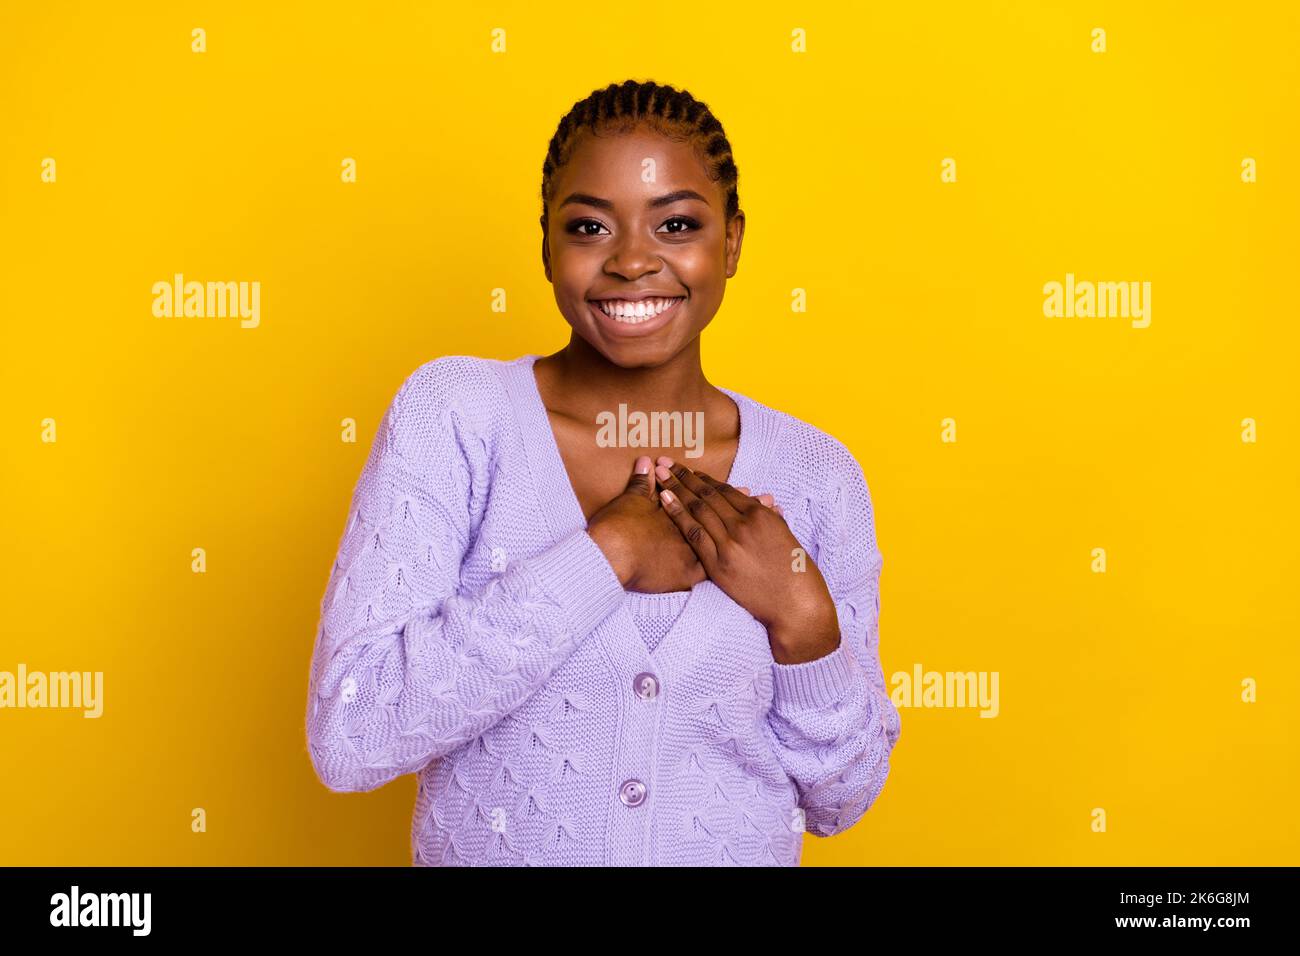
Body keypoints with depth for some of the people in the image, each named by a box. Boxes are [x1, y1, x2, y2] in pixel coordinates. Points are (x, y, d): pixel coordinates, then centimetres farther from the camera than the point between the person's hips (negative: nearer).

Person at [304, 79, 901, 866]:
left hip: (742, 846, 2)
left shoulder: (816, 474, -8)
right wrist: (605, 556, -24)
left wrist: (803, 618, -18)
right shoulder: (453, 413, -13)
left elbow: (841, 796, -2)